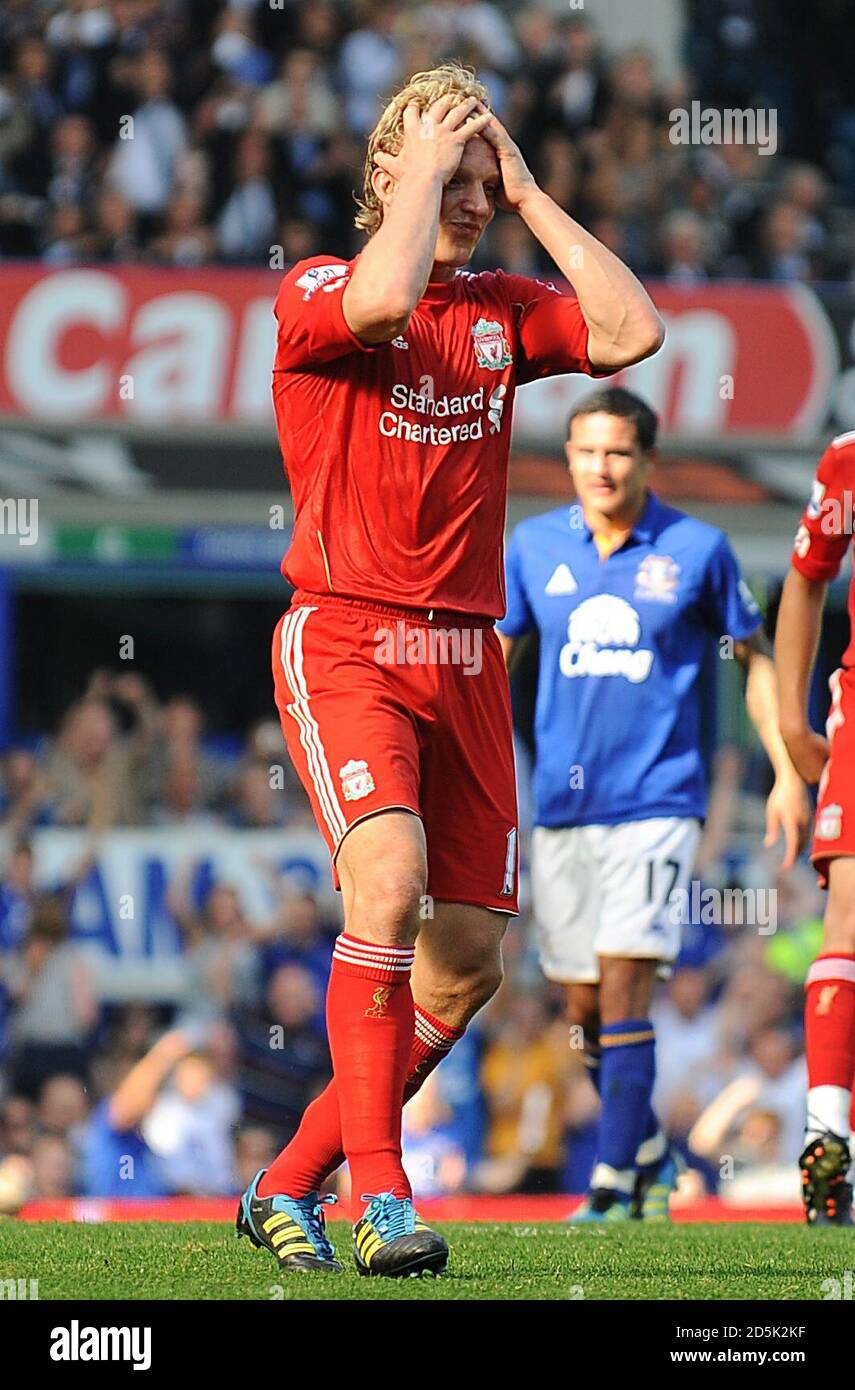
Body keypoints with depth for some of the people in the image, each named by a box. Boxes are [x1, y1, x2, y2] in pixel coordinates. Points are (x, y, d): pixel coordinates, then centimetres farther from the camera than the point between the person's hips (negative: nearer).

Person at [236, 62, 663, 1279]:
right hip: (344, 641, -6)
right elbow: (382, 302, -24)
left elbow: (632, 330, -2)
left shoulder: (502, 311, 13)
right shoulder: (315, 291, -1)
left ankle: (290, 1186, 15)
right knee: (390, 880, -27)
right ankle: (380, 1192, -22)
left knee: (468, 959, 2)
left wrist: (531, 197, 2)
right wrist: (422, 169, -10)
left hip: (464, 658, 6)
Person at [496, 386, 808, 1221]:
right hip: (562, 808, 3)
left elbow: (753, 658, 9)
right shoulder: (533, 547, 5)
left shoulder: (696, 550, -2)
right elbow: (493, 659, 14)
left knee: (624, 981, -15)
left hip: (657, 802, -3)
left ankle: (614, 1184, -13)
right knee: (584, 1005, 6)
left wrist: (787, 774, 4)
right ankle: (648, 1155, 28)